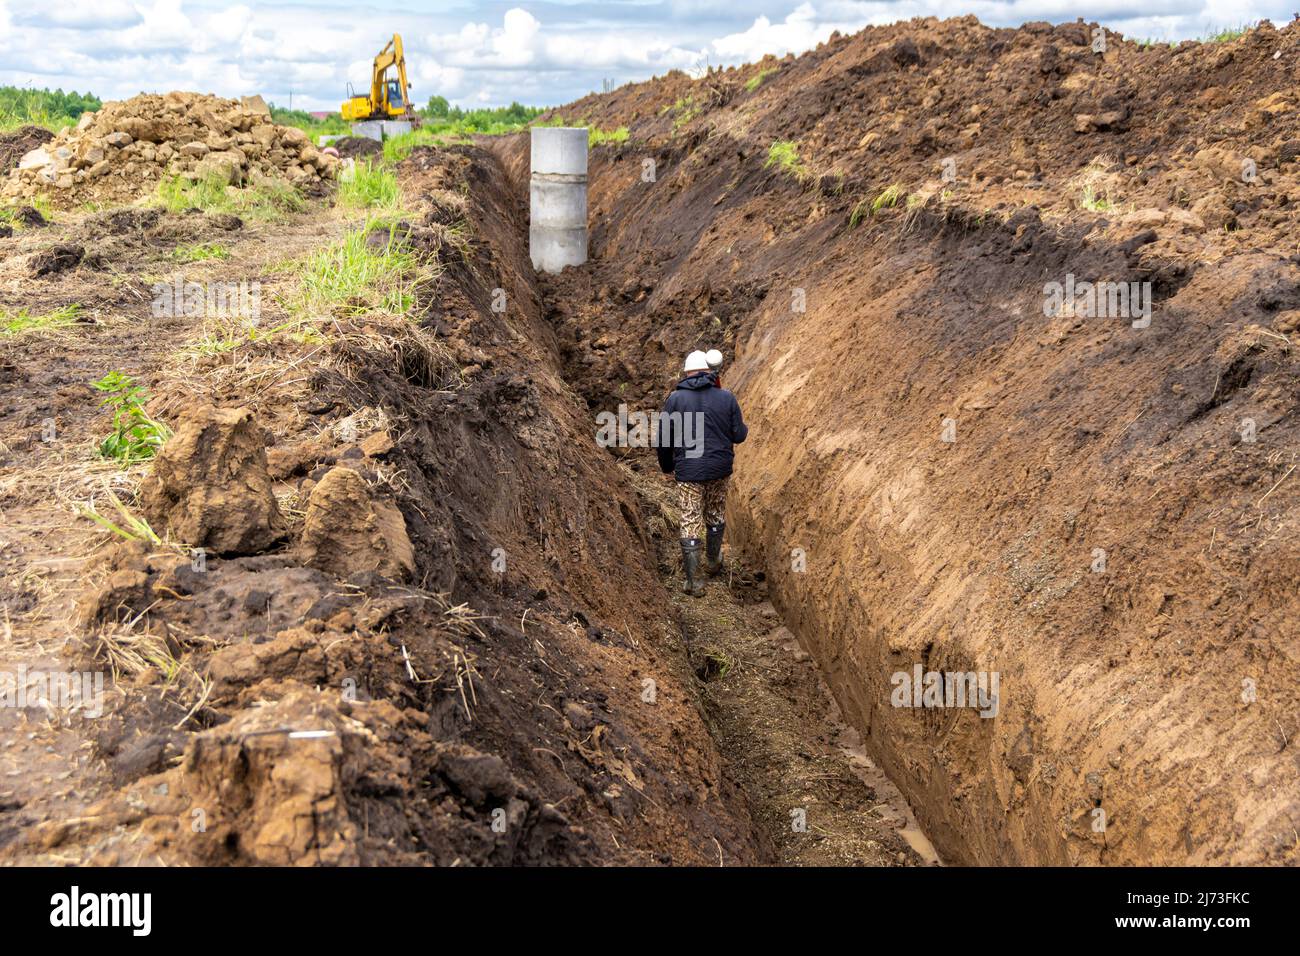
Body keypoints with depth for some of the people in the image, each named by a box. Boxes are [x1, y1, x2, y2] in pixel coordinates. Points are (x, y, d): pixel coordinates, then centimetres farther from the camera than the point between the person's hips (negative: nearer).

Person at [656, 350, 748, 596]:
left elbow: (663, 437, -3)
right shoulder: (726, 398, -4)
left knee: (690, 523, 4)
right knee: (716, 514, 24)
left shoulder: (675, 398, -6)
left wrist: (666, 465, 13)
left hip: (688, 471, -2)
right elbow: (738, 435, -1)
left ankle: (693, 582, 2)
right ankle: (713, 561, 41)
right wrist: (744, 428, 23)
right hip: (720, 468, 2)